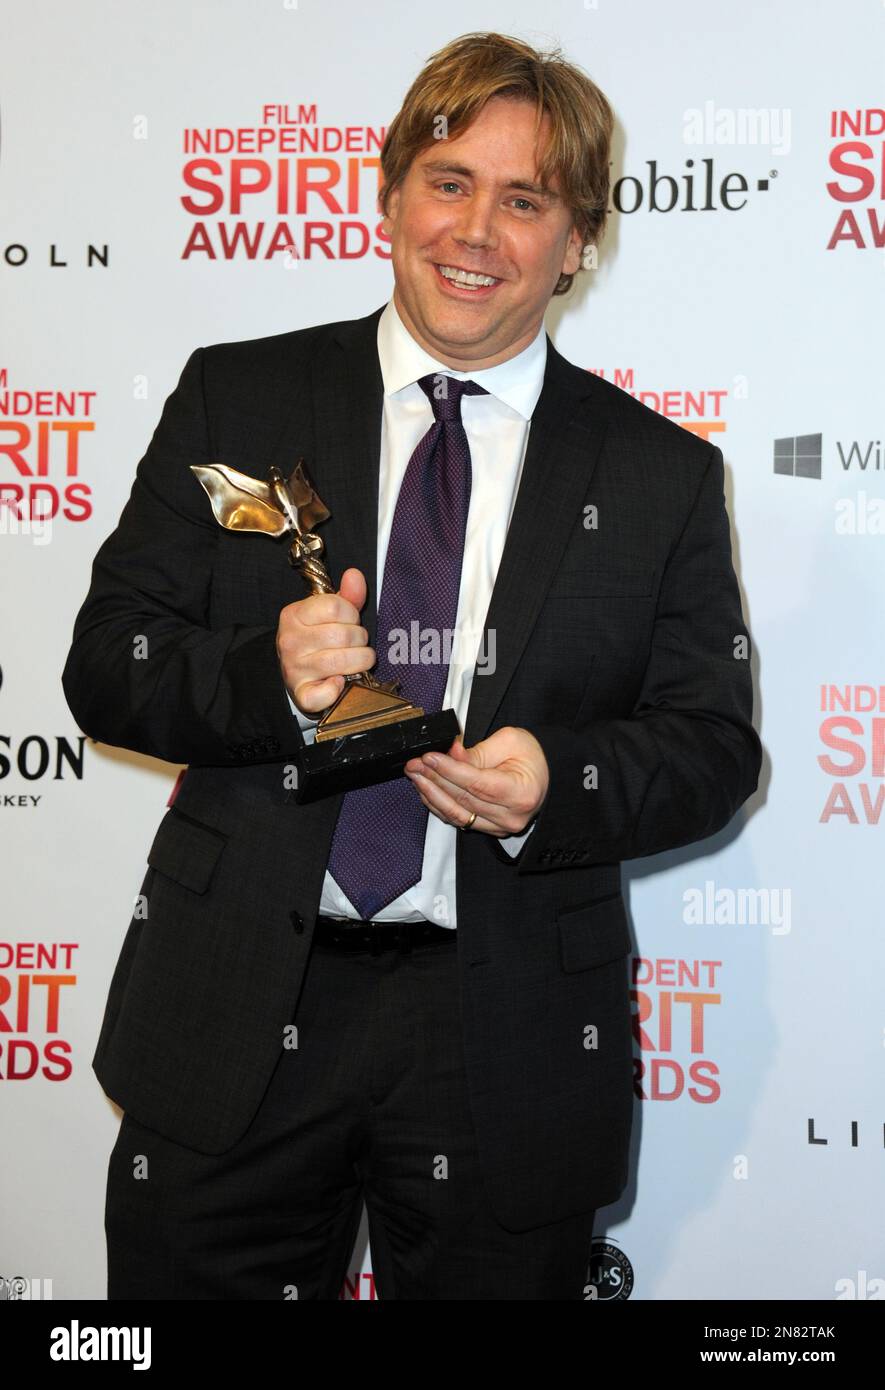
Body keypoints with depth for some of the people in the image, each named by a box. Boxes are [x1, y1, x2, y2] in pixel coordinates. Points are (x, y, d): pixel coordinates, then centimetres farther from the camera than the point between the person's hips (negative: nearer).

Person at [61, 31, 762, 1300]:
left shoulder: (660, 476, 4)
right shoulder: (237, 399, 4)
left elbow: (714, 743, 3)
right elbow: (106, 665, 2)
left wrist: (557, 786, -17)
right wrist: (266, 680, -19)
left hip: (507, 1048, 0)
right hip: (230, 1017, 1)